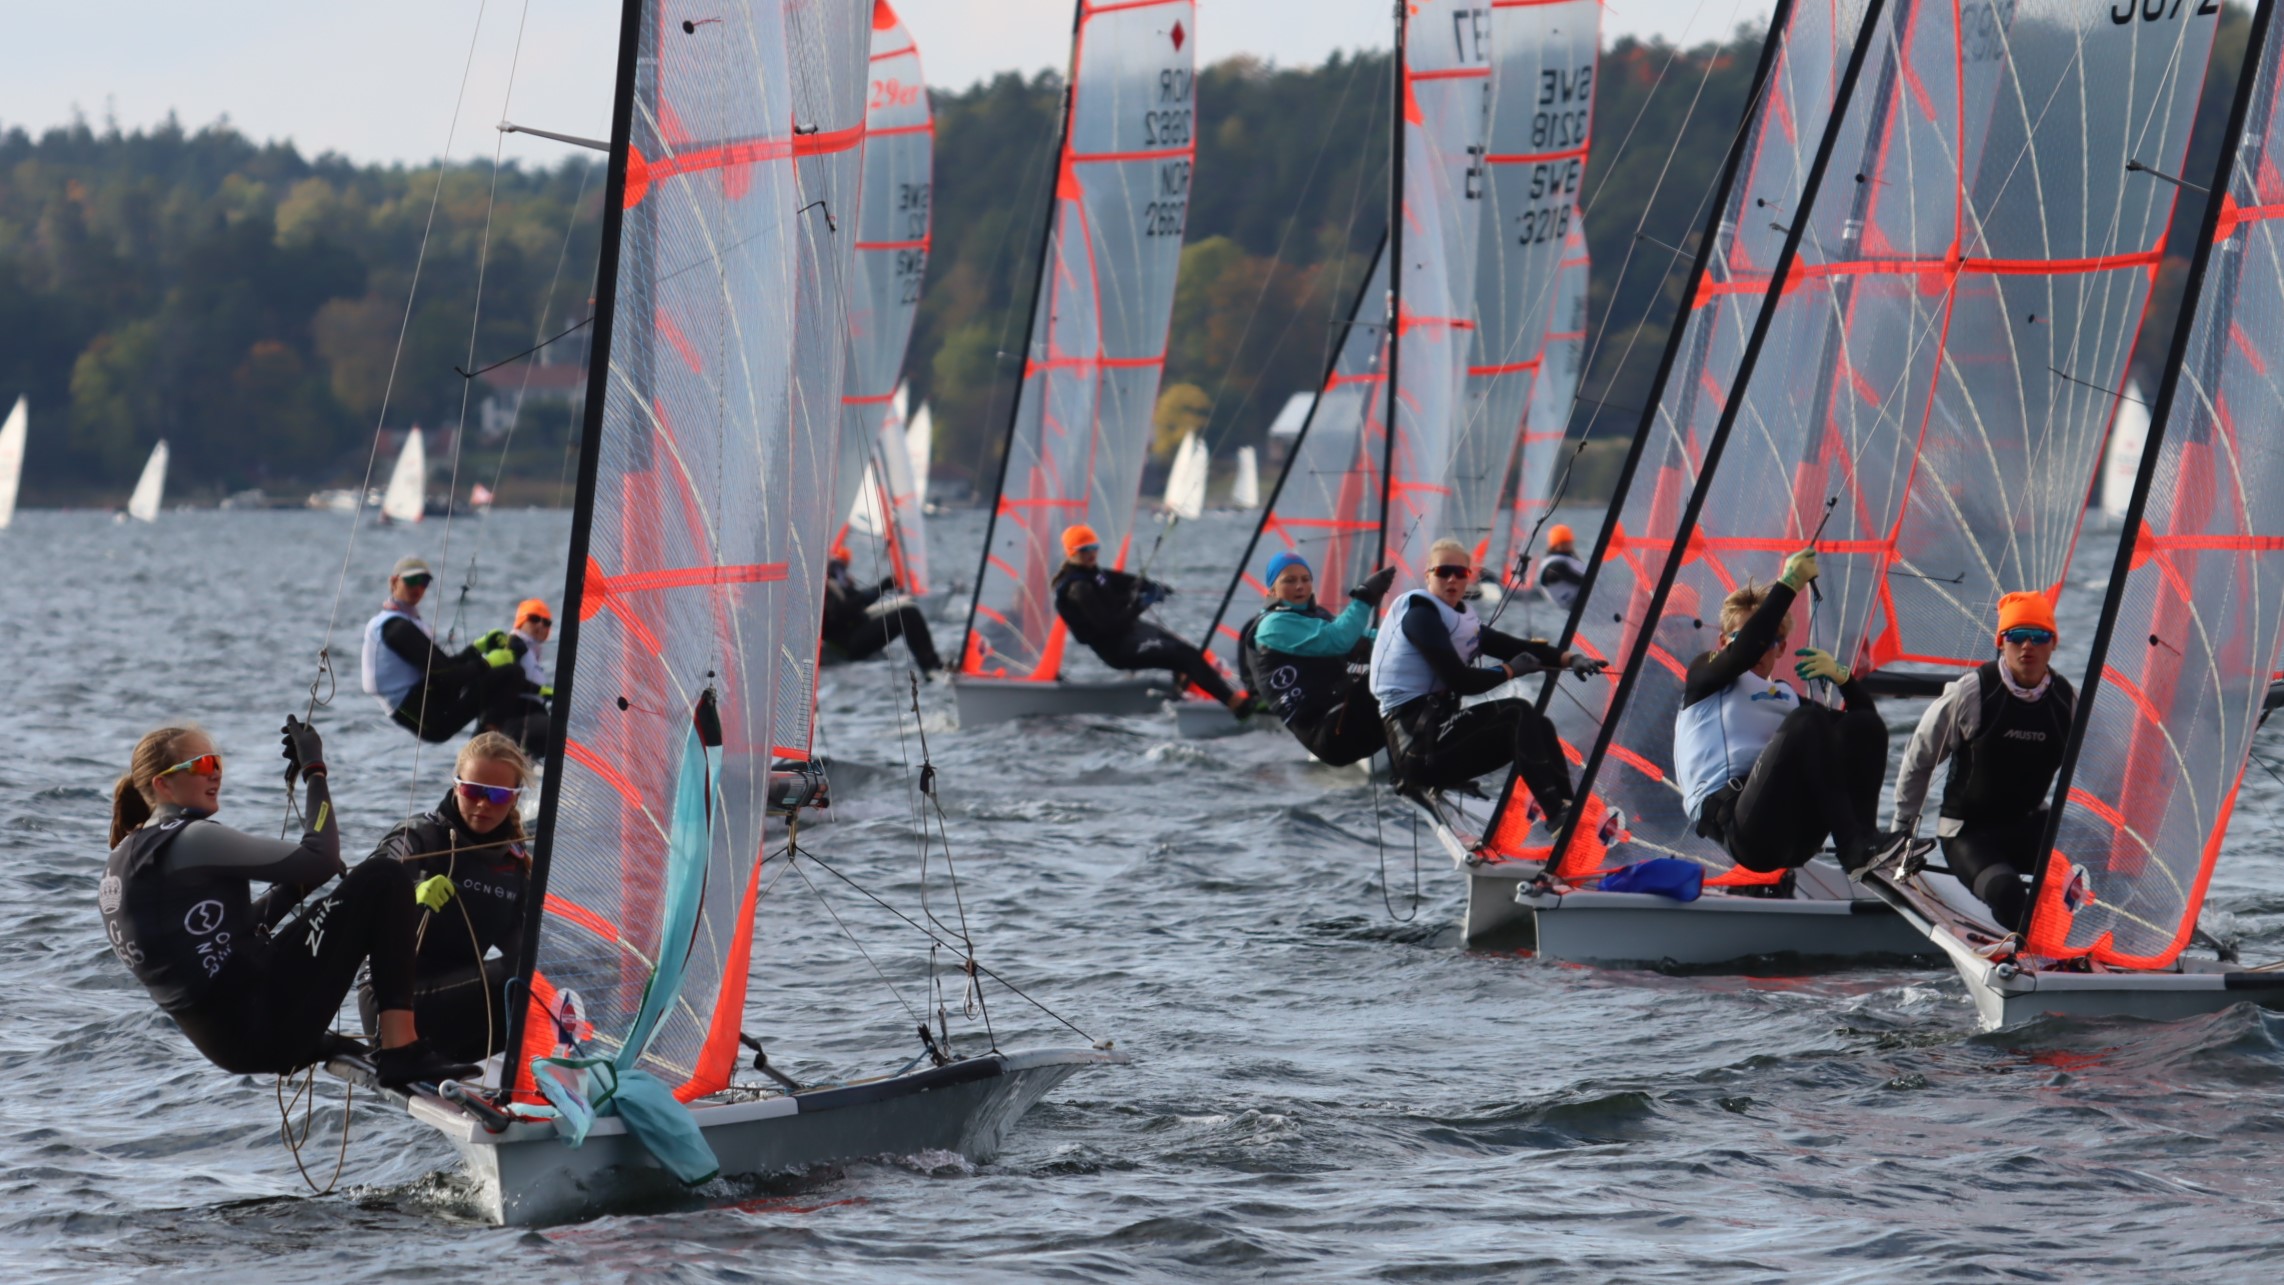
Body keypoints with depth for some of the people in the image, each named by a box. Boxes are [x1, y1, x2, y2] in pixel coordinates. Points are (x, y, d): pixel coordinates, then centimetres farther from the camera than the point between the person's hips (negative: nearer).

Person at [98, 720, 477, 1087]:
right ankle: (403, 1050, -15)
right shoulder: (189, 840, -13)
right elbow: (320, 861, -15)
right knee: (382, 880, -9)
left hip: (223, 1040, 10)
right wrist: (315, 770, -6)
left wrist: (296, 888, 12)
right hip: (262, 1024, -10)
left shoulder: (124, 860, 15)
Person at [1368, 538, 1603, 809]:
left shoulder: (1461, 620, 17)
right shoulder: (1419, 614, -10)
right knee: (1517, 715, -19)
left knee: (1538, 726, 2)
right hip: (1416, 740, -9)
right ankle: (1557, 816, -27)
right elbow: (1461, 681, -19)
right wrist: (1510, 670, -4)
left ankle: (1570, 809, -8)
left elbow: (1515, 647, 8)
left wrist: (1569, 659, -7)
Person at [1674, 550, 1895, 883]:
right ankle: (1853, 848, -33)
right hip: (1737, 824, -6)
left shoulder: (1787, 698, 31)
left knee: (1864, 724, -7)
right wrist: (1788, 584, -8)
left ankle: (1862, 840, -24)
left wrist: (1840, 677, 5)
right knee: (1807, 721, -25)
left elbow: (1866, 714, 24)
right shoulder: (1705, 674, 17)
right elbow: (1744, 651, -7)